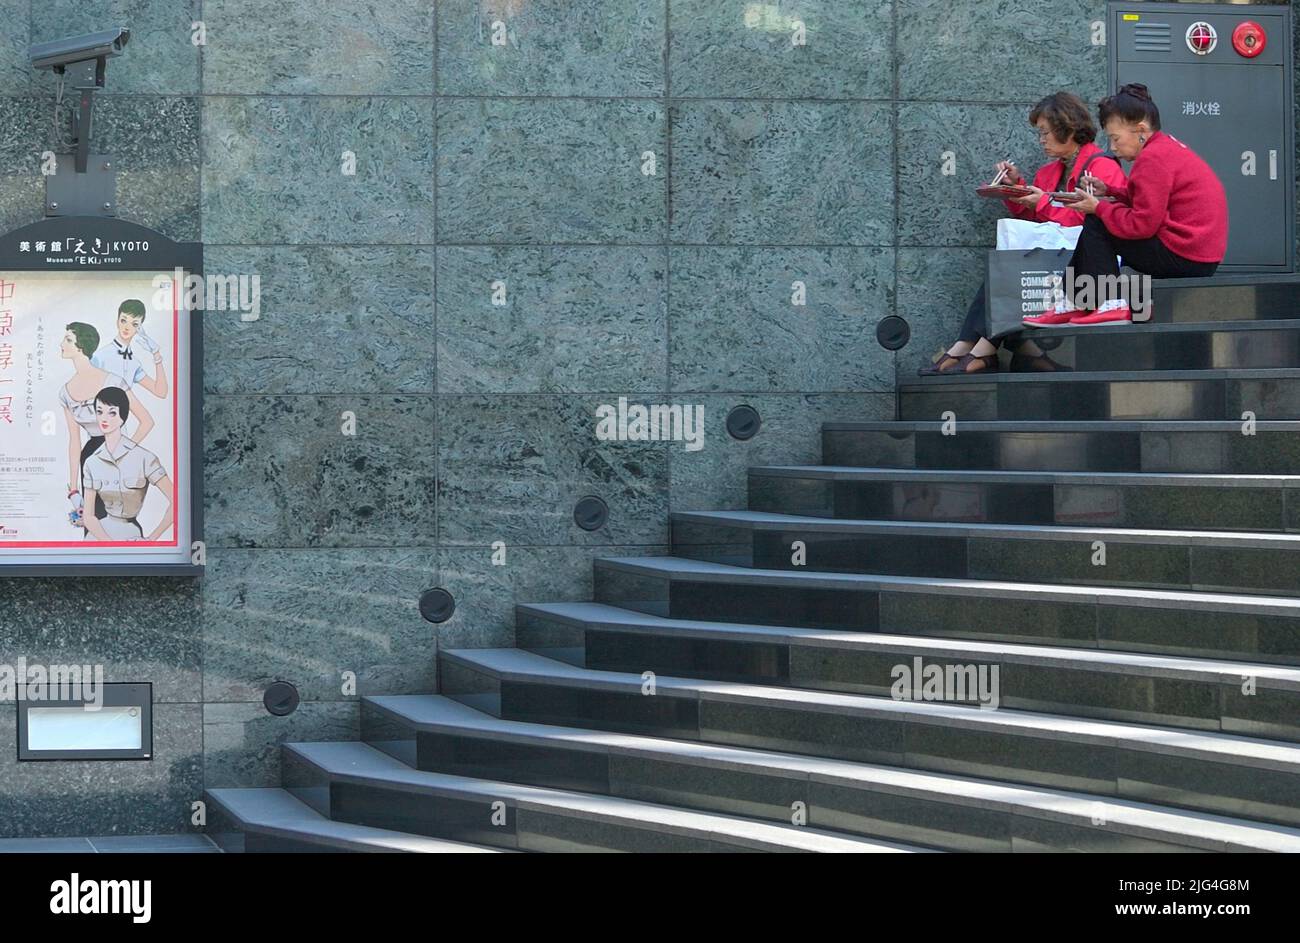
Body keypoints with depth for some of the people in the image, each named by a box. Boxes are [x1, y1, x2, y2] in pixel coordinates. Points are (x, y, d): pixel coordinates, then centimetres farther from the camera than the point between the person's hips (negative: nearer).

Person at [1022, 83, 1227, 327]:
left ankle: (1113, 304, -11)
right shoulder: (1167, 146, 14)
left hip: (1184, 258, -11)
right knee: (1101, 219, 19)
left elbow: (1141, 224, -20)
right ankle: (1073, 303, 16)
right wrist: (1109, 190, 12)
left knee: (1095, 225, -6)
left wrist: (1098, 208, -10)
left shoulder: (1153, 159, -17)